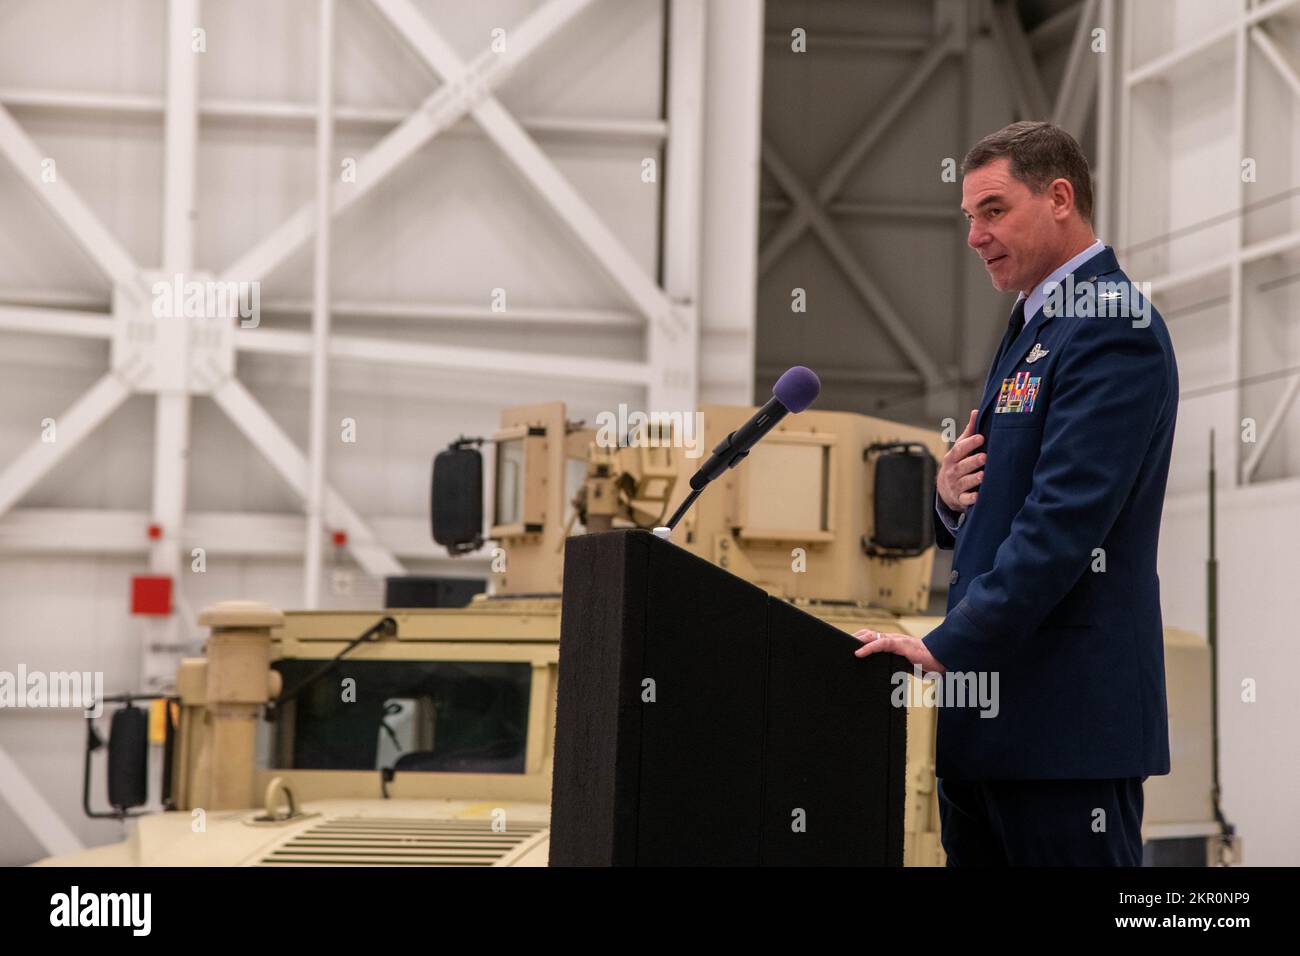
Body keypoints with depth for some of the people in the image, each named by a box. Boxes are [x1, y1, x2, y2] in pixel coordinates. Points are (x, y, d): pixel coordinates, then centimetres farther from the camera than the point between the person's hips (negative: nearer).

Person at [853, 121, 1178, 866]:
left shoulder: (1114, 327, -12)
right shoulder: (1037, 327, 20)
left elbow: (1065, 518, -21)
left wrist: (949, 646, -22)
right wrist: (953, 501, 1)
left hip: (1067, 715, -9)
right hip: (989, 709, 10)